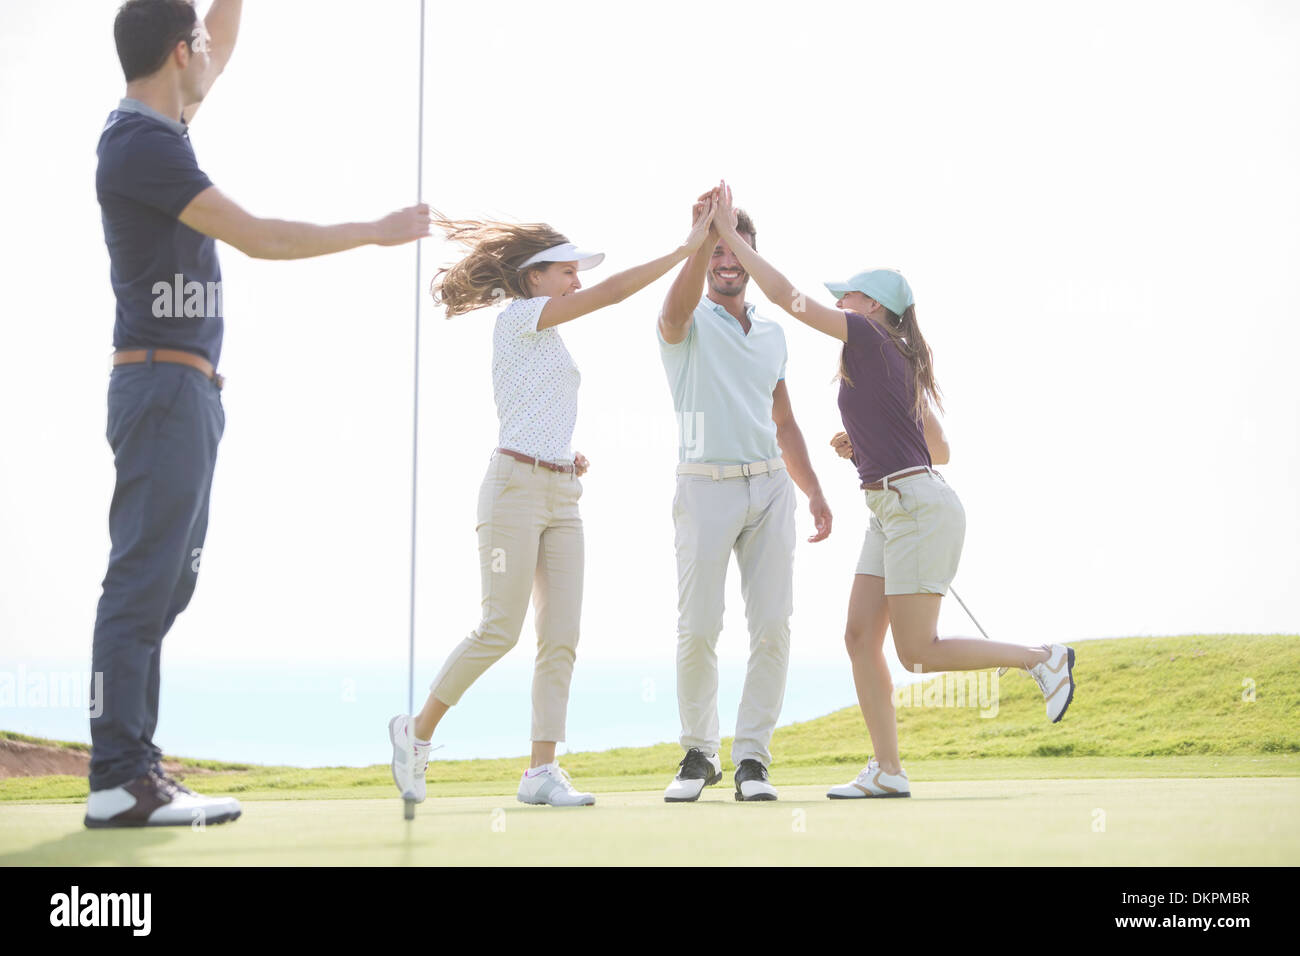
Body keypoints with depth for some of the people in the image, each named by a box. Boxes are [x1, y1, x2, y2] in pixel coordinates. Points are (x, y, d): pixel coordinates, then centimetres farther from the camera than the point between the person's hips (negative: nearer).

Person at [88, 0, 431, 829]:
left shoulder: (154, 129, 15)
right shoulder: (143, 142, -13)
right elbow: (256, 237, -17)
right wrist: (378, 231, -9)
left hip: (183, 392, 10)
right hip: (165, 386, -10)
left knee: (163, 579, 9)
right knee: (144, 577, -9)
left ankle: (131, 769, 13)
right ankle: (120, 779, -7)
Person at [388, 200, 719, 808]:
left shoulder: (549, 337, 22)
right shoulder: (518, 317, -3)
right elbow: (609, 293, -12)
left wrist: (569, 457, 8)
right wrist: (687, 248, -10)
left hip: (561, 494, 9)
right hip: (517, 485, -8)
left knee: (561, 637, -1)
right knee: (499, 631, -9)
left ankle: (541, 770, -2)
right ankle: (417, 731, 7)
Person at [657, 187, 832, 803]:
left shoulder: (772, 334, 19)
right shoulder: (689, 325, 3)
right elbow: (677, 306, -25)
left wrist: (814, 493, 16)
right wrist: (703, 237, -39)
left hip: (770, 487, 4)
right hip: (706, 486, -4)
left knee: (772, 629, -3)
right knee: (697, 630, -4)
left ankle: (752, 758, 4)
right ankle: (698, 753, 11)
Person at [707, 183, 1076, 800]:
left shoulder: (868, 339, -8)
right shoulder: (899, 364, 18)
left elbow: (788, 297, -9)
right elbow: (940, 449, 22)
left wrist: (731, 236, -1)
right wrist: (865, 446, 17)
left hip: (918, 507, -10)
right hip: (891, 511, 10)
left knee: (917, 654, -7)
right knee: (861, 637, 4)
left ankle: (1043, 658, 5)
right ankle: (888, 771, 5)